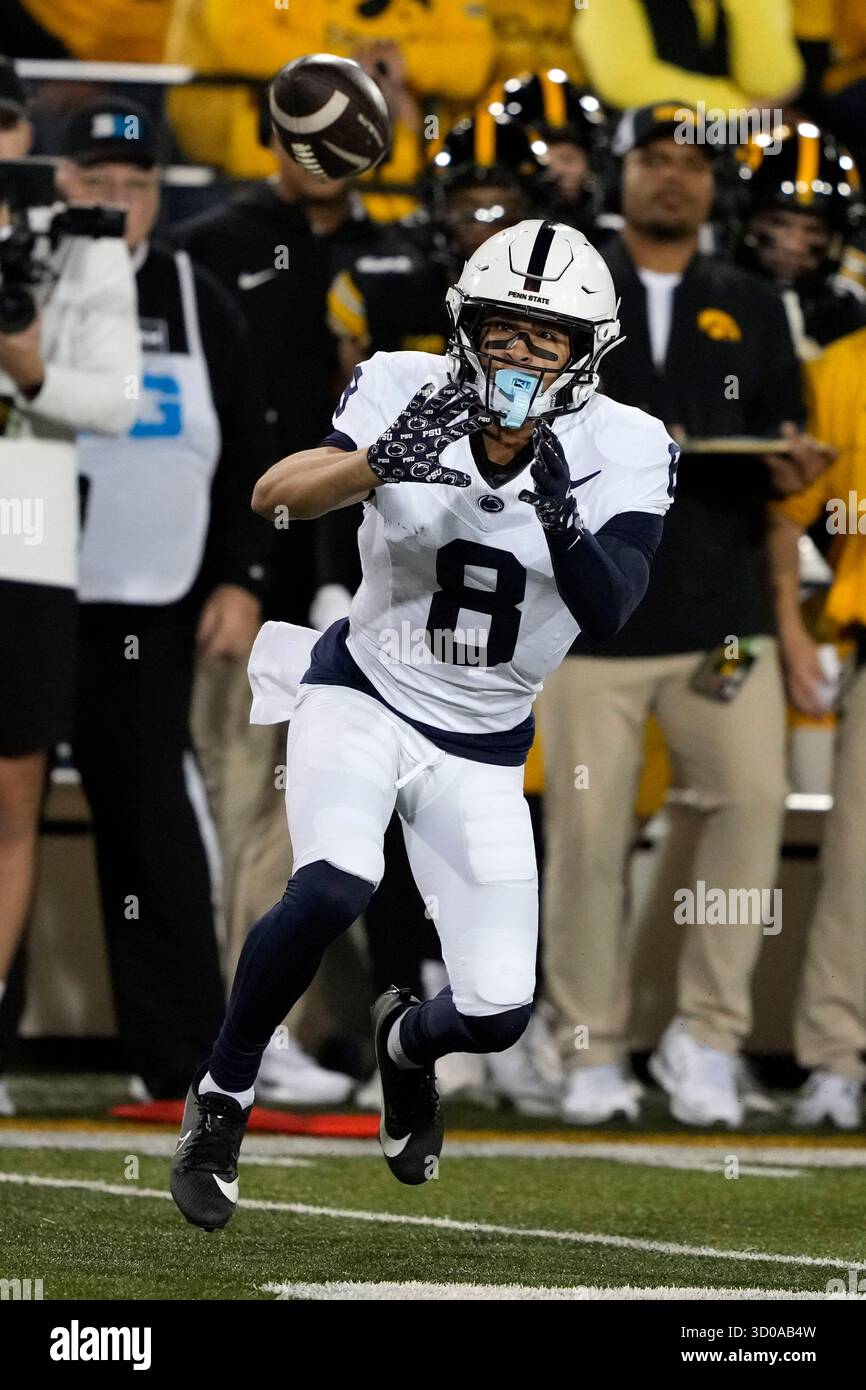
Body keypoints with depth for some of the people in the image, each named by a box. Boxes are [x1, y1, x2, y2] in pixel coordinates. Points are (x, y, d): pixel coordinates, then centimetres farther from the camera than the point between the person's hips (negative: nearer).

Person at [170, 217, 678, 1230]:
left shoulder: (621, 453, -13)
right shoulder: (408, 394, -15)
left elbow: (609, 612, -26)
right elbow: (271, 497, -27)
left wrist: (560, 511, -43)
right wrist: (377, 462, -45)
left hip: (481, 747, 2)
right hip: (362, 694, -2)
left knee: (497, 1014, -3)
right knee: (333, 886, -32)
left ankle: (409, 1039, 37)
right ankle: (222, 1098, -8)